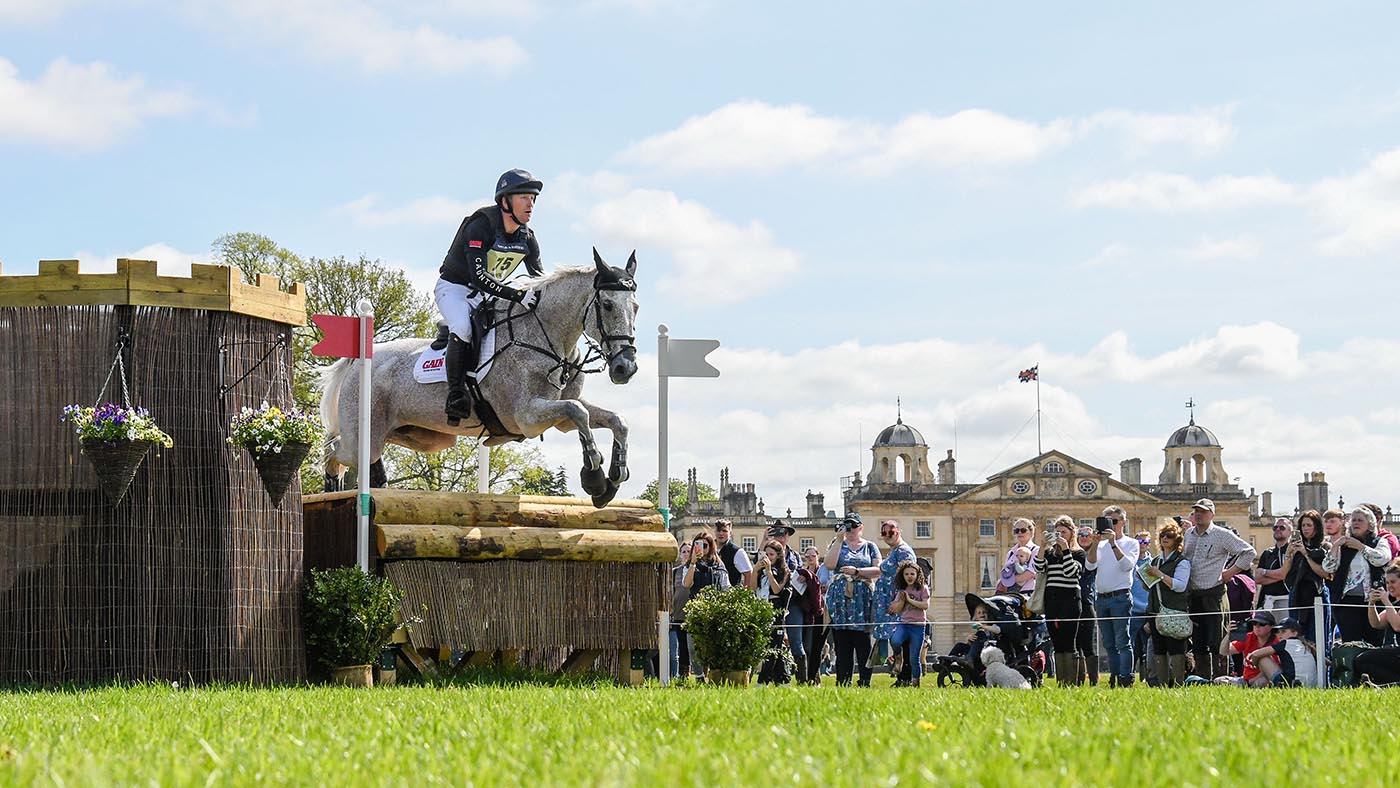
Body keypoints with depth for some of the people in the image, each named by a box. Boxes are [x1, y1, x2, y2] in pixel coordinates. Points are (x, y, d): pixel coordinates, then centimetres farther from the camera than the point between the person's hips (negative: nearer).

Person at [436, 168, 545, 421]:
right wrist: (518, 296, -42)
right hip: (454, 288, -8)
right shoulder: (481, 226, -26)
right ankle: (456, 394, -30)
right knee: (463, 329, -33)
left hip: (486, 294, 8)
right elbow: (479, 276, -35)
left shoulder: (527, 238, -4)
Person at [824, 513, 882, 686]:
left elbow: (878, 570, 2)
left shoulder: (869, 547, 13)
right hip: (840, 599, 1)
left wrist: (857, 571, -10)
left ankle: (865, 683, -4)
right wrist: (839, 540, -5)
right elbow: (829, 565, -3)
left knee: (863, 642, -5)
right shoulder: (837, 544, 14)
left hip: (862, 599, -1)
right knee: (842, 643, -3)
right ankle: (842, 683, -1)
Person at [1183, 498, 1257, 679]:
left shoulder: (1222, 535, -4)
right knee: (1198, 642, 8)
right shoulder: (1188, 534, 14)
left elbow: (1248, 551, -4)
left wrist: (1231, 572, -6)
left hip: (1213, 594, -6)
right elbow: (1184, 557, 31)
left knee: (1217, 643, -8)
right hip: (1193, 595, 6)